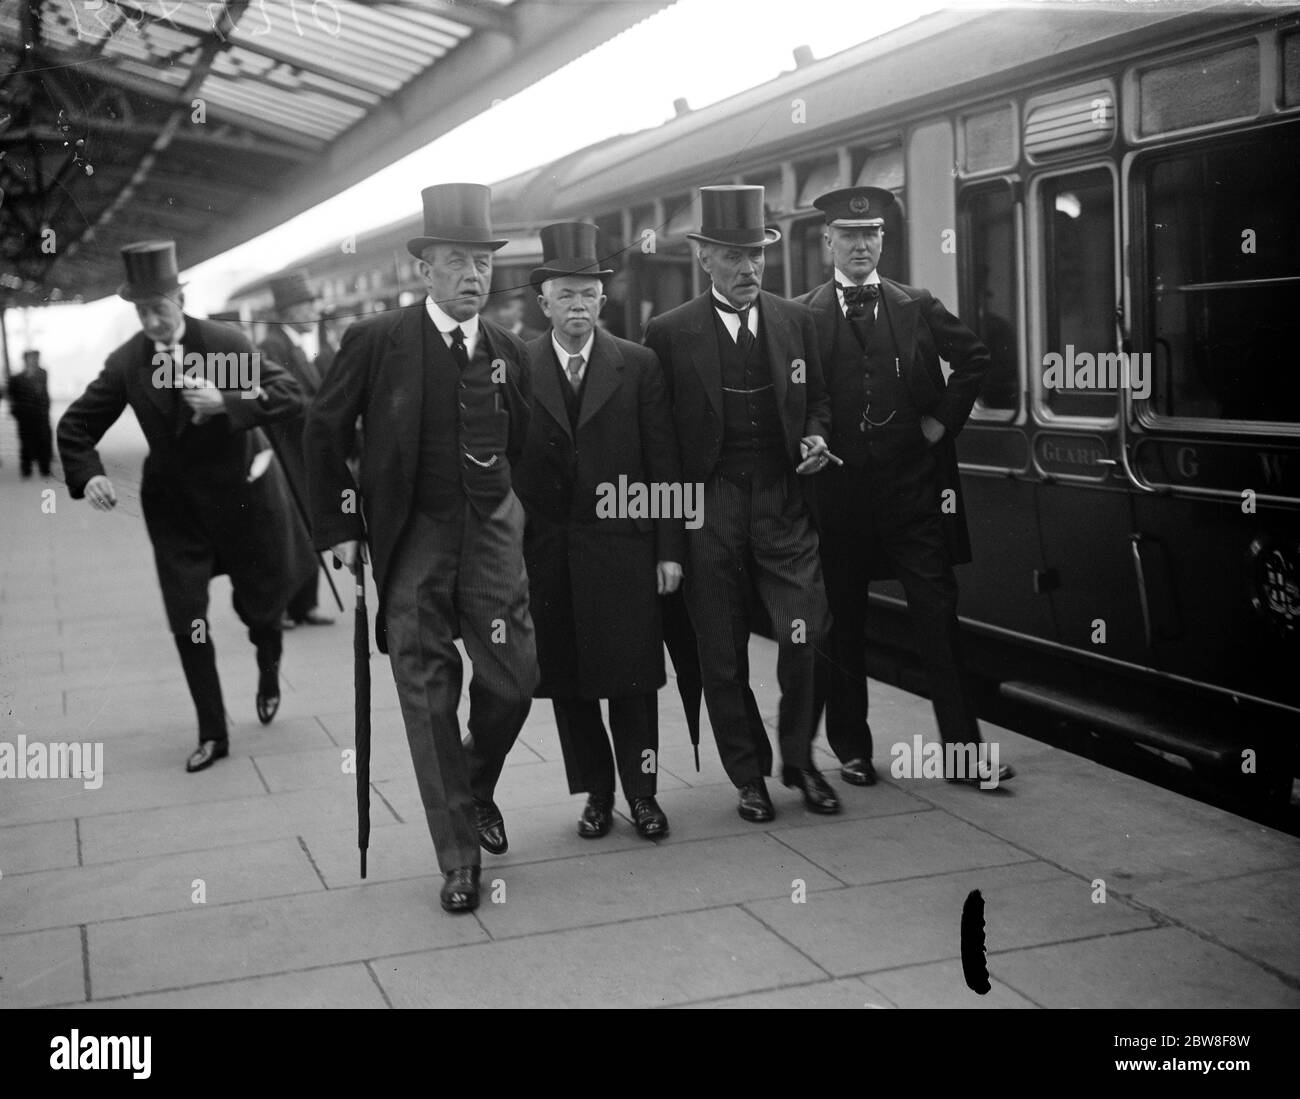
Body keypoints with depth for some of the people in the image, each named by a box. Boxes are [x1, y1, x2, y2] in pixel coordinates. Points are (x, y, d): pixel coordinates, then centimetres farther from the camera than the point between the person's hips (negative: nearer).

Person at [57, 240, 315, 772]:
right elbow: (76, 425, -1)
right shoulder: (125, 363, -8)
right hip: (174, 504, 2)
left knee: (259, 603, 12)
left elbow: (290, 395, -21)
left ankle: (268, 672, 48)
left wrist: (225, 401, -34)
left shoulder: (225, 344, -16)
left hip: (241, 493, -2)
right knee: (187, 623, -2)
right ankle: (212, 734, 11)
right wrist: (88, 474, -20)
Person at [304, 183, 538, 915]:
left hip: (493, 531, 3)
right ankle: (459, 857, 14)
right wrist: (340, 526, 1)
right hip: (412, 539, -3)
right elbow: (324, 433, 2)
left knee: (514, 678, 0)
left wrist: (516, 518, 10)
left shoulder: (510, 353, 6)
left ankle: (477, 789, 32)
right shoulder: (378, 342, -5)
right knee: (428, 696, 1)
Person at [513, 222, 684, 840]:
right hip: (548, 554, 1)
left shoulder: (638, 365, 4)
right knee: (566, 680, 7)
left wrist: (670, 548, -2)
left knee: (632, 678, 2)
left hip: (622, 545, 0)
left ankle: (641, 793, 16)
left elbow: (663, 463, 3)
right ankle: (596, 794, 21)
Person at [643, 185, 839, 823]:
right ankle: (749, 776, 23)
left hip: (784, 503, 2)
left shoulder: (796, 322, 9)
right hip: (710, 511, -1)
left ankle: (798, 759, 17)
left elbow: (816, 402, 20)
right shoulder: (669, 334, -1)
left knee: (805, 637, -7)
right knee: (722, 658, 5)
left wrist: (815, 438, -2)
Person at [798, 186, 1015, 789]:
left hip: (912, 484, 1)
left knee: (938, 615, -2)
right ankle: (851, 749, 22)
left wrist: (944, 419, 6)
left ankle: (963, 749, 4)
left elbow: (974, 359, 14)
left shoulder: (917, 307, 7)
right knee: (841, 624, 8)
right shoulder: (802, 316, 1)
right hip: (837, 486, -1)